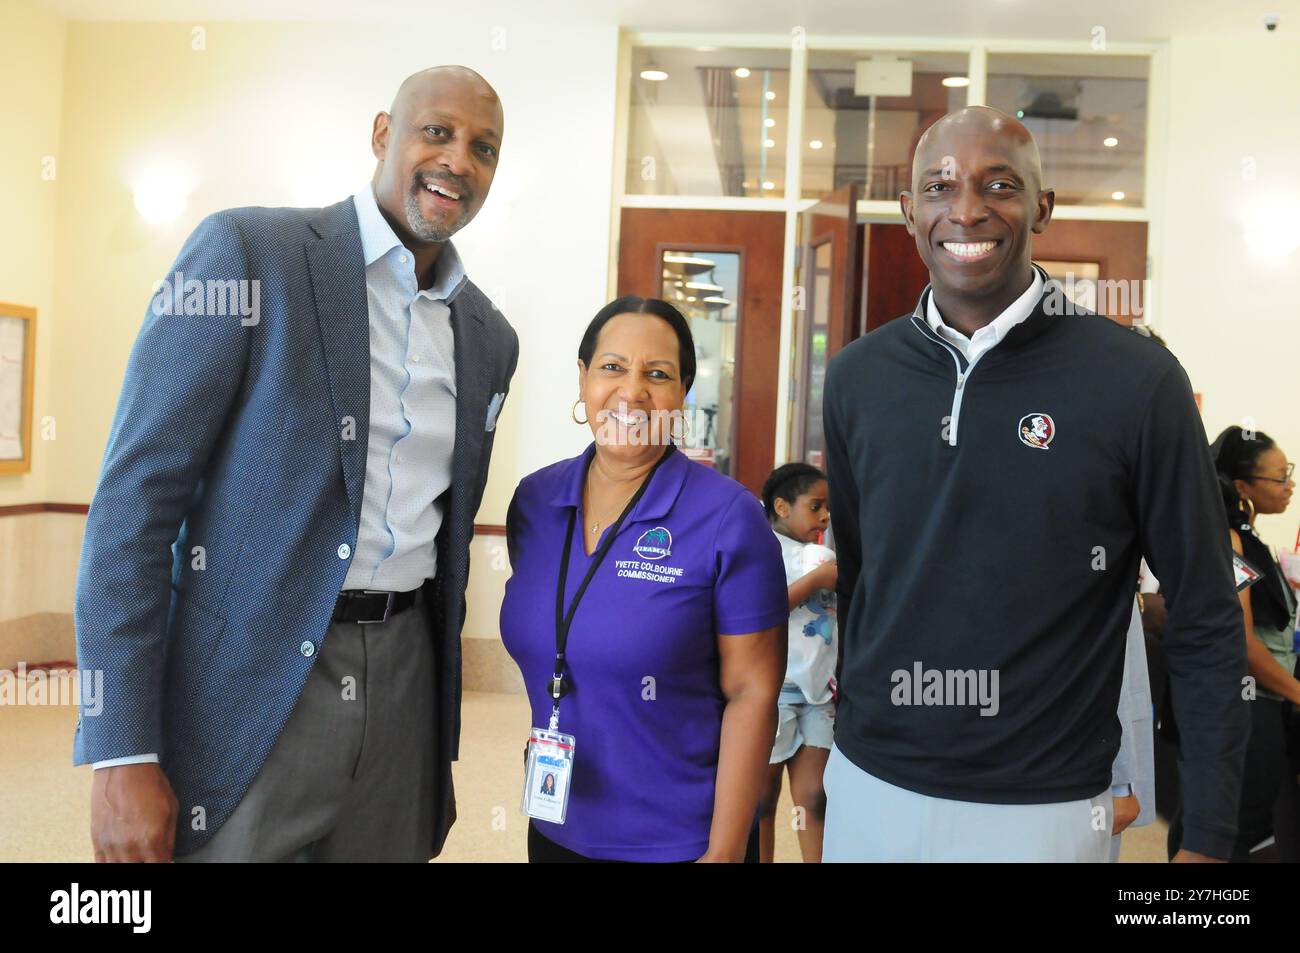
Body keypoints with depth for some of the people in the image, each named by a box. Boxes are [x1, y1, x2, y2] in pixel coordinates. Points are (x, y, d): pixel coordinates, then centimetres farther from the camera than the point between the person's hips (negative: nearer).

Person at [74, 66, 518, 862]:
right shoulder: (246, 251, -7)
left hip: (402, 681, 5)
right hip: (248, 685, -5)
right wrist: (121, 755, -15)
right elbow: (135, 493, -10)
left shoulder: (488, 338, 9)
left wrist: (443, 748, 18)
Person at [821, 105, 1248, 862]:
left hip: (1045, 811, -3)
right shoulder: (858, 378, -2)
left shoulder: (1137, 380, -12)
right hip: (869, 791, 3)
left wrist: (1209, 837, -6)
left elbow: (1206, 618, -6)